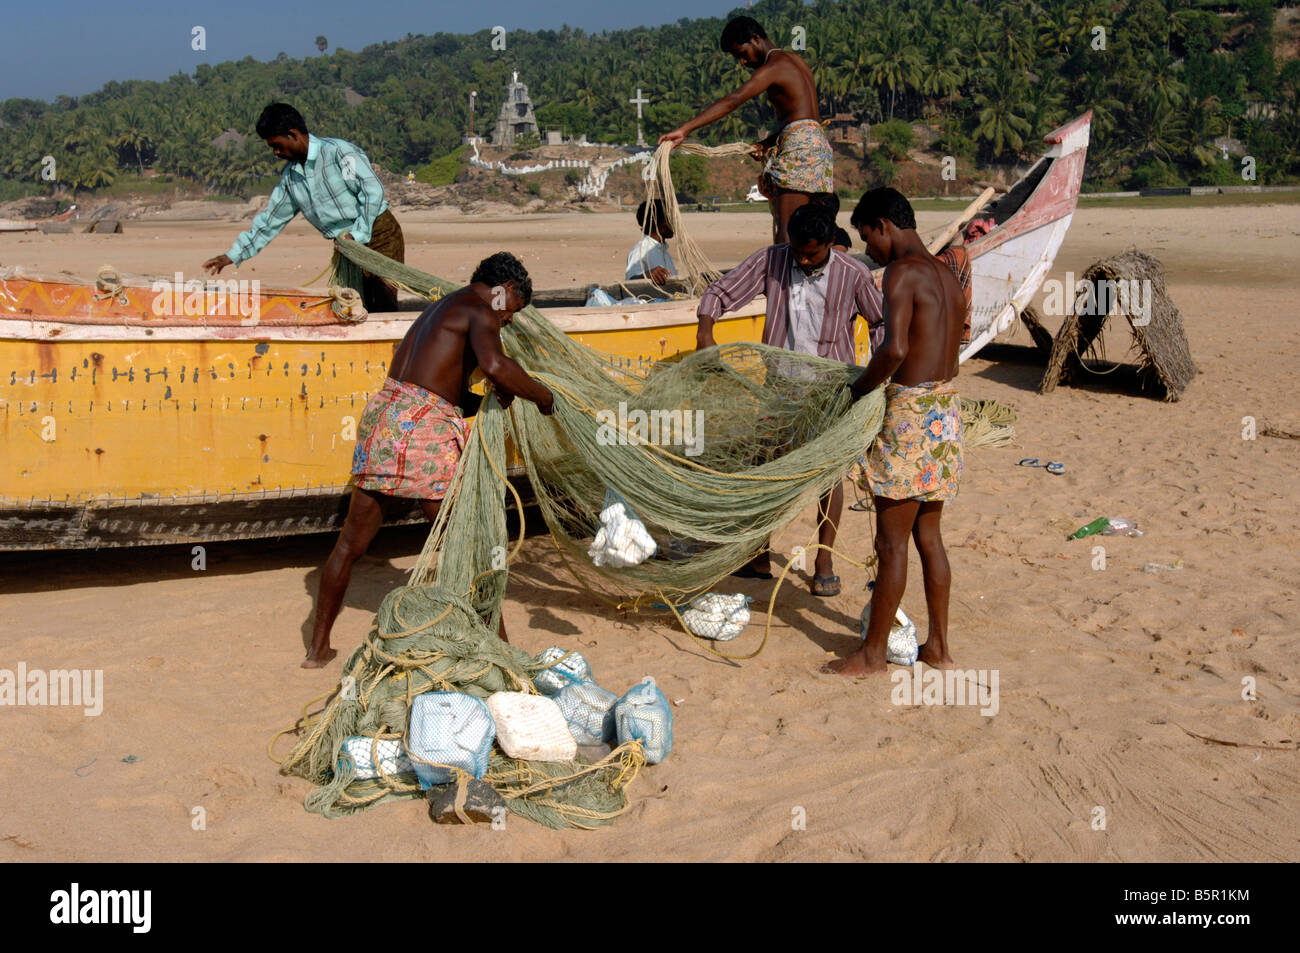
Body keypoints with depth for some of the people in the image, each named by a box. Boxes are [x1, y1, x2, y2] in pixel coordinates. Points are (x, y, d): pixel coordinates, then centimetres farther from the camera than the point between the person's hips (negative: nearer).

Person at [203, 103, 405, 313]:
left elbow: (373, 192, -16)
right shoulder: (289, 176, 11)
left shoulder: (339, 152, -11)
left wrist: (357, 235, -20)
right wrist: (232, 256, 14)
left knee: (384, 309, -13)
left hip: (379, 235, -6)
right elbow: (270, 219, 16)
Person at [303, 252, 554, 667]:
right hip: (424, 428, -8)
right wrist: (541, 395, -8)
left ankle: (318, 647, 26)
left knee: (351, 543, 17)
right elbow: (494, 365, -24)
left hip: (381, 415, 8)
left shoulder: (442, 307, 26)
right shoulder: (480, 311, -2)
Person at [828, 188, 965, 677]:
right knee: (928, 535, 16)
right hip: (948, 407, 9)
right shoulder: (946, 274, 14)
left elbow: (896, 348, -28)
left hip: (911, 412, -9)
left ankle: (873, 653, 10)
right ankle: (939, 647, 23)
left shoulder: (901, 272, -14)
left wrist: (861, 386, -11)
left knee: (891, 542, 0)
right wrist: (874, 381, 17)